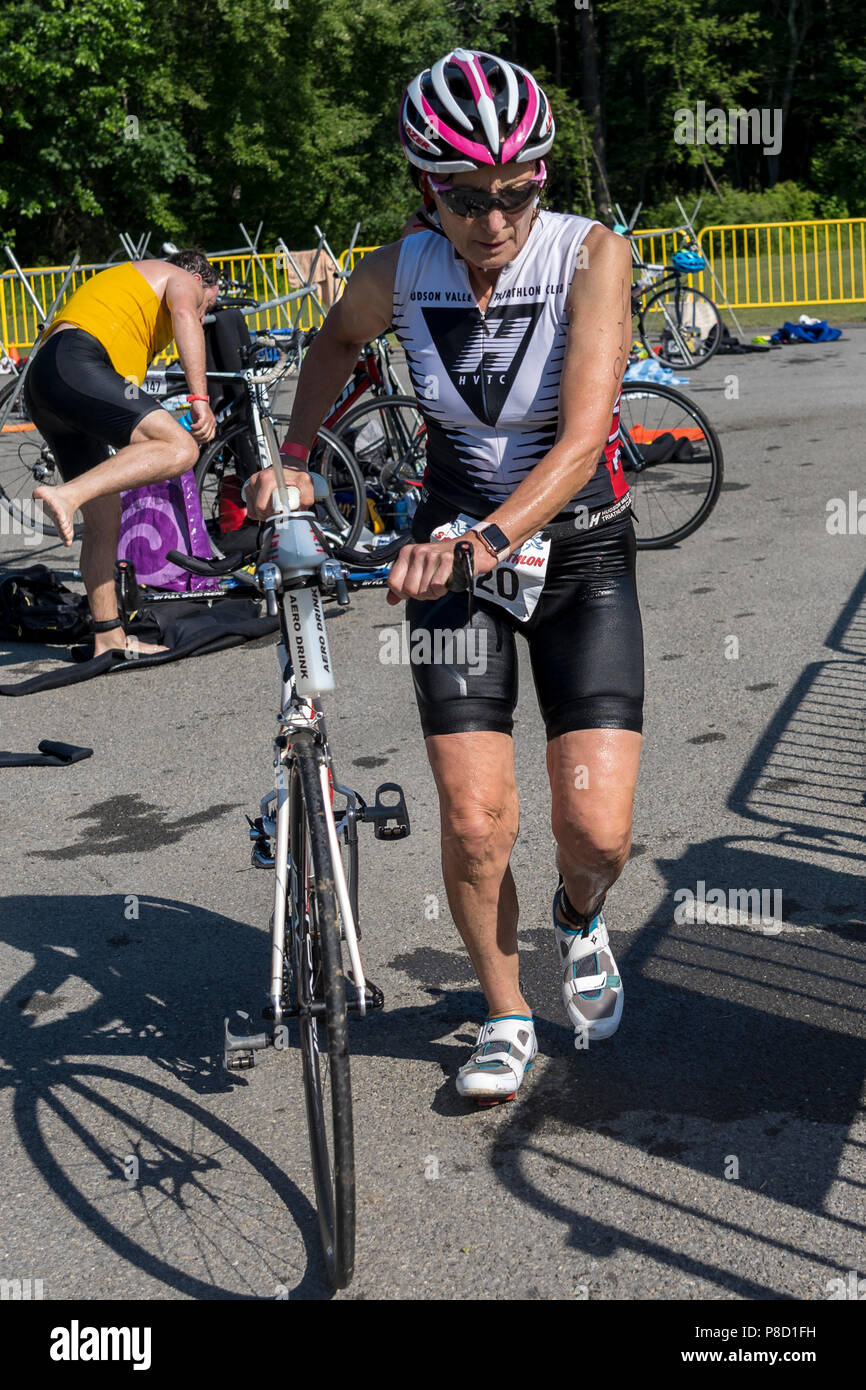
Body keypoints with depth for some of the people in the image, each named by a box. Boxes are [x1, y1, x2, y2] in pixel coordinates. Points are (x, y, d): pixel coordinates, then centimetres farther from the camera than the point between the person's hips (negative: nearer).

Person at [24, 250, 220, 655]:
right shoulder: (179, 278, 15)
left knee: (104, 518, 11)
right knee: (180, 448, -23)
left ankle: (109, 637, 13)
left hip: (39, 392, 9)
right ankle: (66, 495, -35)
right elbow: (184, 315, -8)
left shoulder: (122, 281, 41)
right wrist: (200, 398, -19)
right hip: (74, 366, -9)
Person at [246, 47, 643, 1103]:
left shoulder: (592, 256, -19)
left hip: (580, 551, -1)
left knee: (597, 832, -10)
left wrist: (489, 534, -45)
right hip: (456, 548, 2)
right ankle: (505, 1017, 21)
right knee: (474, 826, -5)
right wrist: (292, 456, 3)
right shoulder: (399, 272, -10)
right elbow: (338, 340, 15)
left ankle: (579, 917, 27)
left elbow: (583, 440, -30)